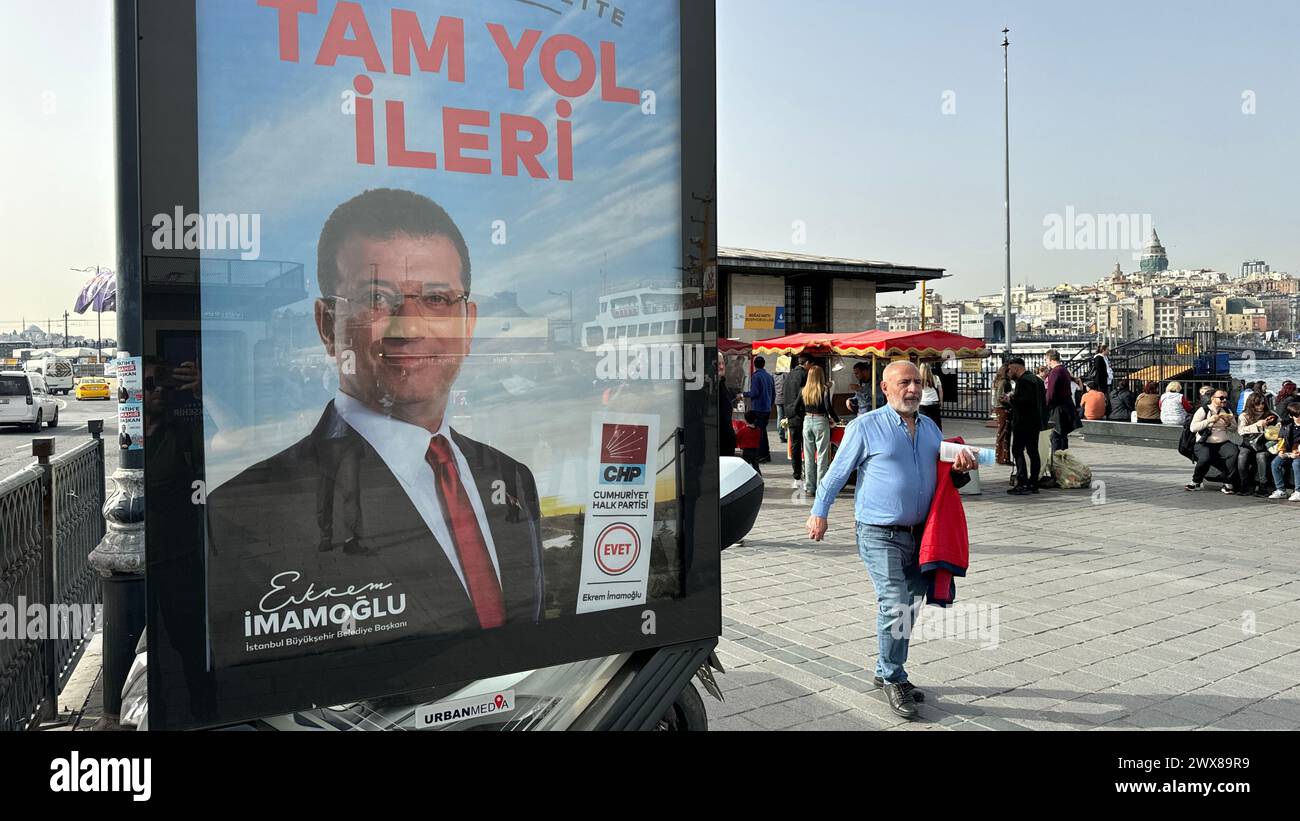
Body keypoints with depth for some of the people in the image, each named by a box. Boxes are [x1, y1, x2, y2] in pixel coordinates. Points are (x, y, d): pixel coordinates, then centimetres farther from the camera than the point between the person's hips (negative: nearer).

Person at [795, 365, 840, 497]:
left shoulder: (805, 390, 5)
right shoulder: (824, 389, -8)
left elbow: (796, 409, 6)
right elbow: (829, 408, -16)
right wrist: (837, 420, -2)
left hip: (807, 422, 4)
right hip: (821, 422, -4)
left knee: (808, 456, 9)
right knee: (822, 456, 1)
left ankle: (809, 487, 14)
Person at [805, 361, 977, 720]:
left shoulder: (930, 428, 12)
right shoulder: (865, 427, -5)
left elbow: (947, 476, 21)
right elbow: (837, 472, -1)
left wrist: (962, 467, 0)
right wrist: (820, 512, -5)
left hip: (919, 534, 6)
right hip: (880, 535, -6)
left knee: (910, 607, 13)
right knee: (894, 604, -15)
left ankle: (888, 672, 29)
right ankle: (892, 680, 2)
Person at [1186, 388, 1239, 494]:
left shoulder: (1227, 411, 16)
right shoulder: (1203, 410, 0)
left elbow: (1235, 428, 20)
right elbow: (1193, 428, -11)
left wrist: (1228, 423, -2)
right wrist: (1209, 420, -19)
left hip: (1223, 443, 4)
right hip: (1204, 443, -4)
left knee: (1234, 453, -29)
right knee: (1205, 458, -35)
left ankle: (1228, 484, -17)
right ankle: (1196, 483, -6)